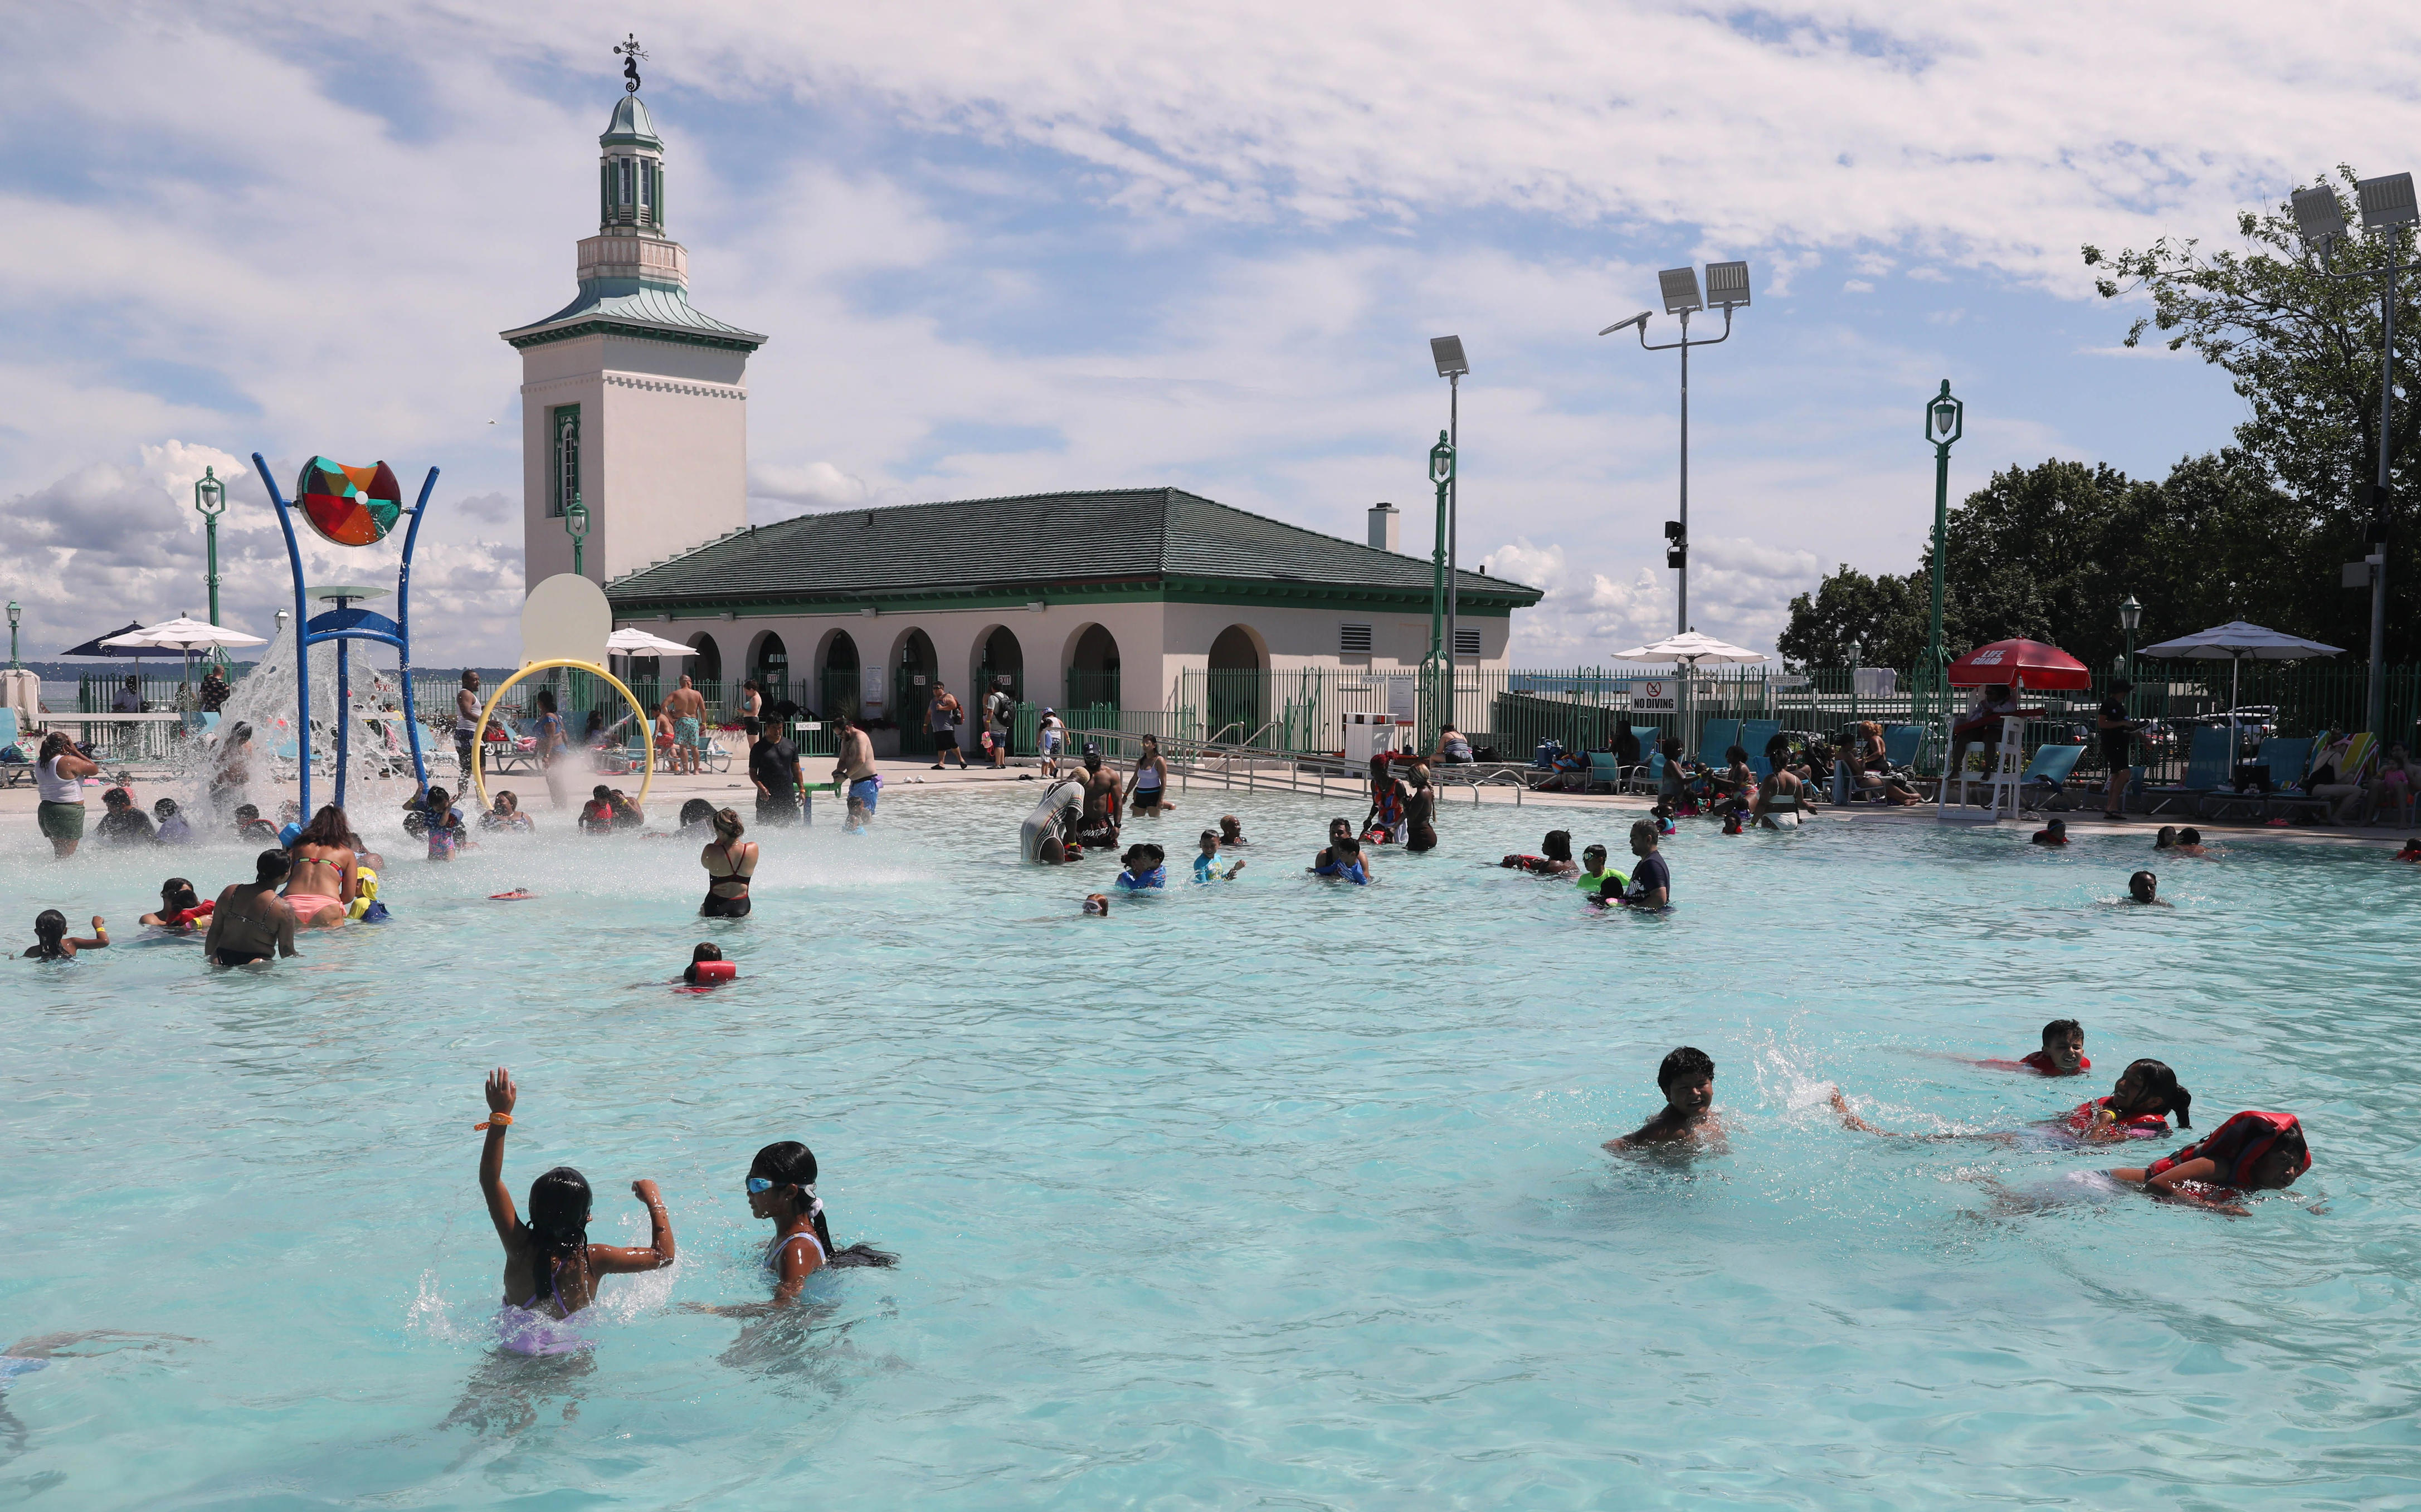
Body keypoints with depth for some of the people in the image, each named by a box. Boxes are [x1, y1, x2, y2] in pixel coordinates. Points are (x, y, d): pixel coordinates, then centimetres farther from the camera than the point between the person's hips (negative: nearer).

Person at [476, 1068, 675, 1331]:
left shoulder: (521, 1248, -13)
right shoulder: (593, 1259, -15)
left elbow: (490, 1178, -5)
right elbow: (664, 1255, -5)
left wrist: (499, 1117, -3)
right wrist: (655, 1201, 6)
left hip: (515, 1347, 2)